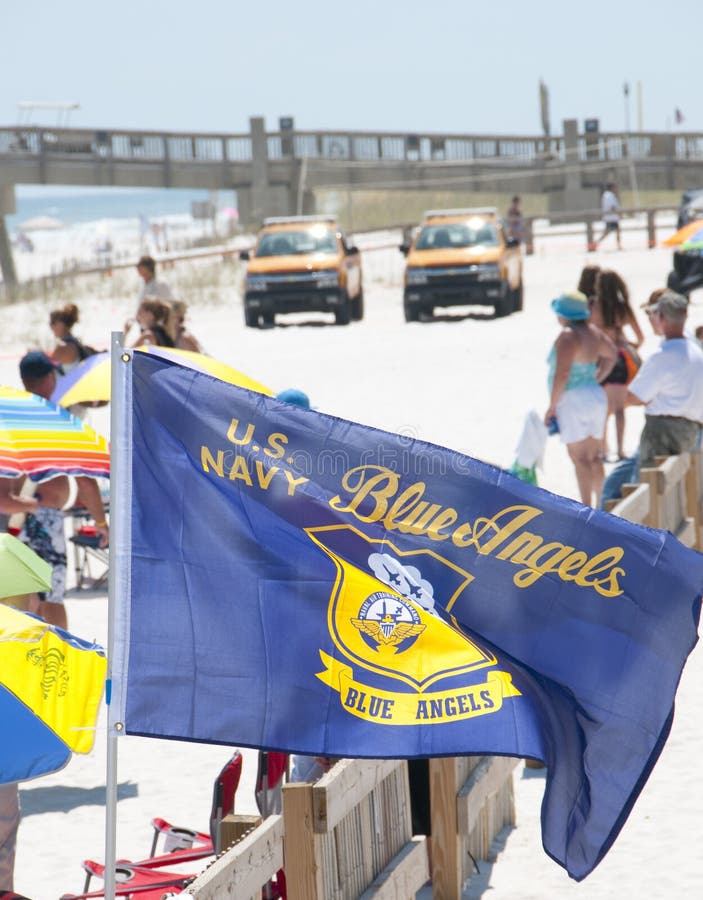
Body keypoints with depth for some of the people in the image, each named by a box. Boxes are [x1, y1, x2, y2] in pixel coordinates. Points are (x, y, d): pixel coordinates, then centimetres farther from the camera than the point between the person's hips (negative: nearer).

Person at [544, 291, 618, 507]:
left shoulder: (568, 336, -17)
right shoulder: (593, 332, 9)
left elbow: (562, 374, -22)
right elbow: (611, 355, 25)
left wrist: (552, 406, -16)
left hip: (574, 400, -9)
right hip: (596, 398, 9)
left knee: (580, 458, -9)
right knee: (594, 457, 13)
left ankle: (587, 510, -13)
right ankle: (598, 506, 17)